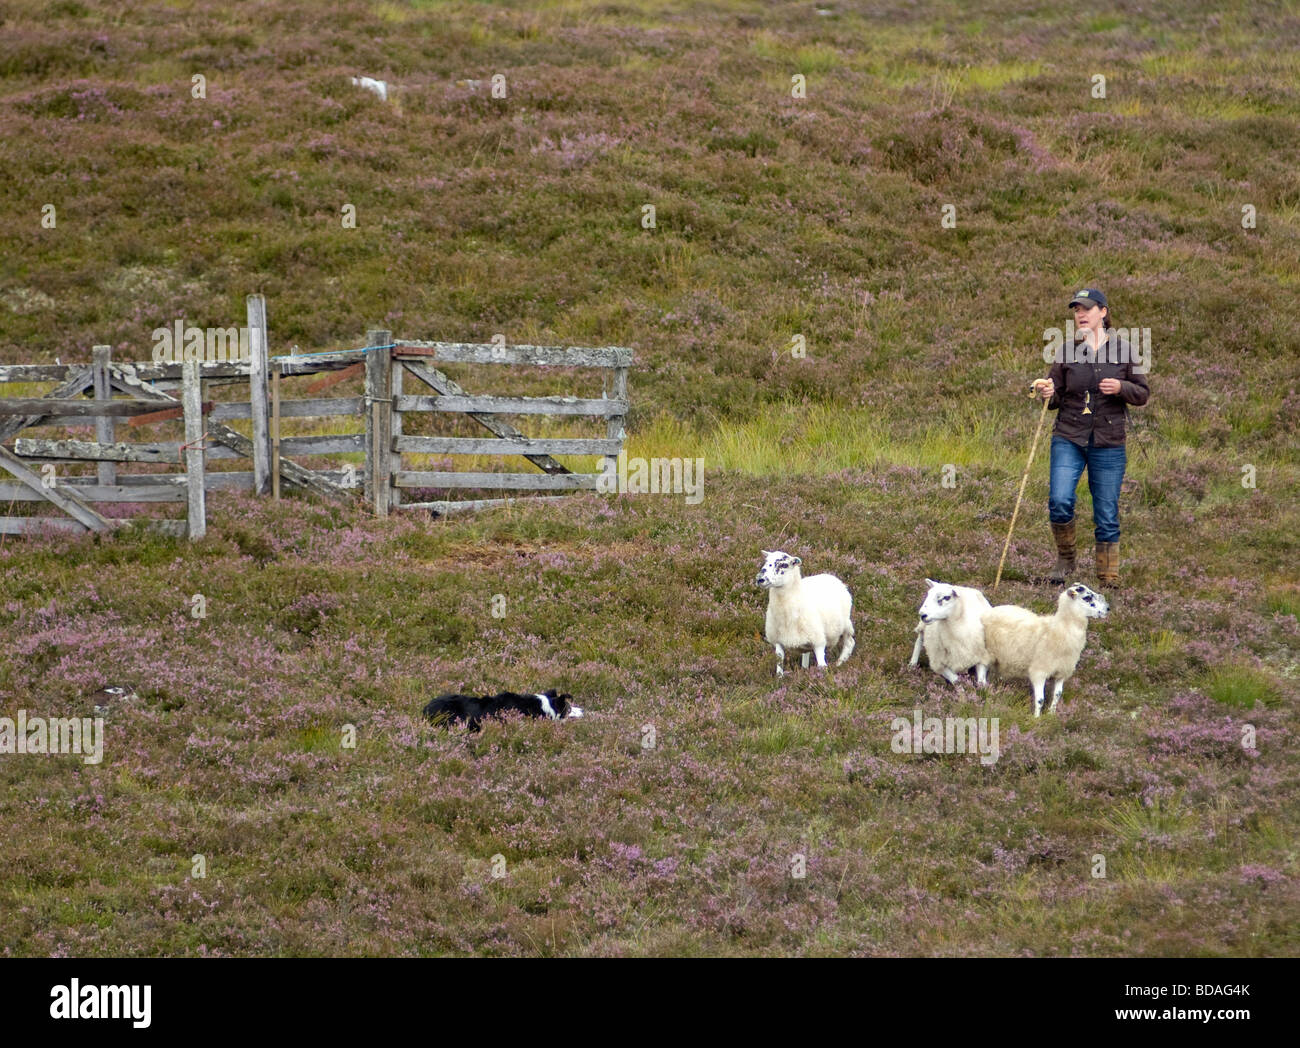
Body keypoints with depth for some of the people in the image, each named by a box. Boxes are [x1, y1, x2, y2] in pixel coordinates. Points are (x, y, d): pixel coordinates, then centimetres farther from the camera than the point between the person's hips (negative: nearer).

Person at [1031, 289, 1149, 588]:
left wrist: (1121, 388, -14)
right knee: (1059, 501, -17)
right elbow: (1057, 398, 10)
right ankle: (1065, 559, 8)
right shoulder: (1068, 350, 4)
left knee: (1107, 515, 1)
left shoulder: (1122, 349, 2)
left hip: (1109, 443, -1)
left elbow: (1142, 393, 6)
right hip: (1068, 439, 1)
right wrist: (1047, 392, -13)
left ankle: (1109, 579, 14)